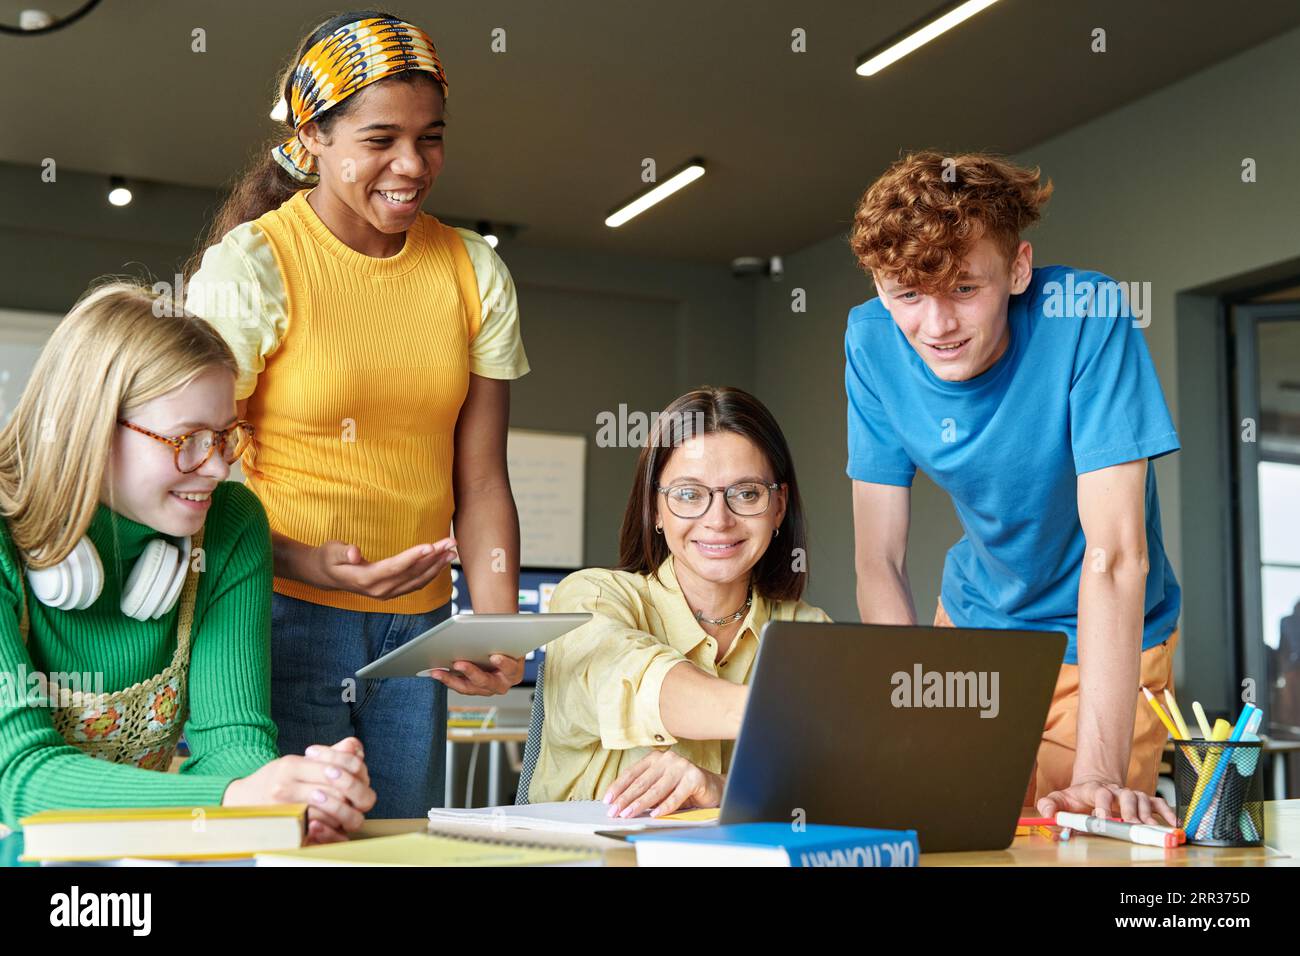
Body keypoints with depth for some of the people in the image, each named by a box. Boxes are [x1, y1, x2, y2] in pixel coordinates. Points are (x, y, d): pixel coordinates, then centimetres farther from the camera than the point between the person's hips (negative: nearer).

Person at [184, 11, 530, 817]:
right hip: (282, 612, -4)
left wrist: (498, 628, -8)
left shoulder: (476, 274, 6)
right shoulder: (249, 266, -8)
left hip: (416, 625, 5)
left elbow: (480, 480, 5)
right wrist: (314, 565, -26)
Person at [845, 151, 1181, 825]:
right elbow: (878, 561, -15)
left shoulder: (1086, 316, -28)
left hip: (1104, 644, -3)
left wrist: (1098, 774, -39)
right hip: (976, 620, 3)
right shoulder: (872, 342, -17)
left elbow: (1116, 552, -32)